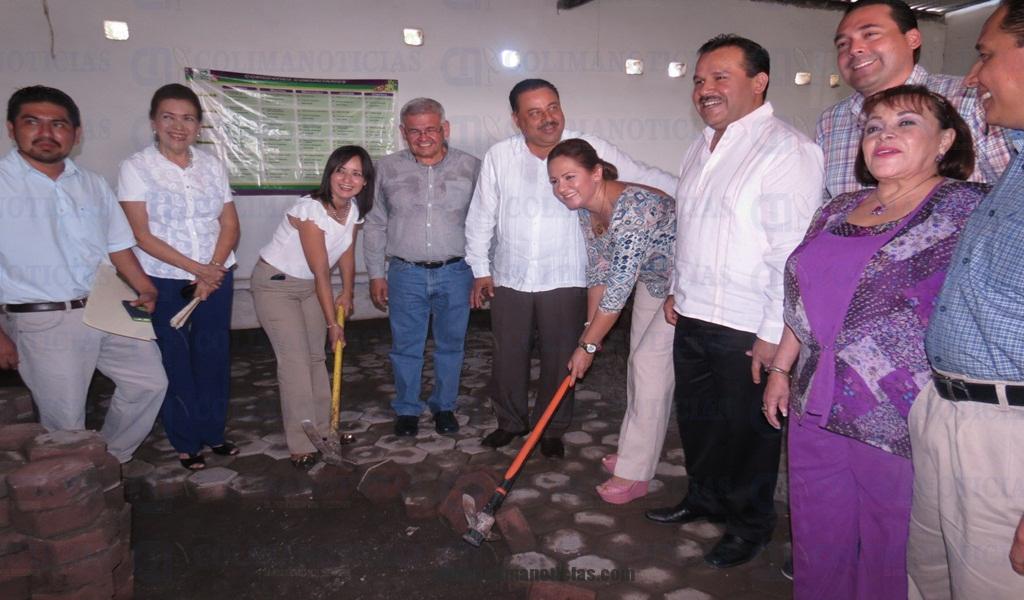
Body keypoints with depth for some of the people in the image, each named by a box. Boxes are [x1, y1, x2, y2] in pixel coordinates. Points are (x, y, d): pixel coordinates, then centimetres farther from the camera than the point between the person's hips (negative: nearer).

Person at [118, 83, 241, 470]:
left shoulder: (211, 166, 5)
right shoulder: (136, 167, -5)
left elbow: (230, 225, 3)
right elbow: (142, 235, -10)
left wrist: (212, 272, -10)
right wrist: (196, 268, -14)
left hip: (216, 275, 3)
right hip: (164, 281, -3)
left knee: (214, 357, 9)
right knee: (175, 363, 6)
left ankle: (213, 432, 26)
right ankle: (185, 441, 23)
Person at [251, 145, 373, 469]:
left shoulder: (353, 208, -7)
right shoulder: (311, 210, -29)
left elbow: (347, 252, 8)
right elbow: (322, 273, -25)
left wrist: (347, 293, 1)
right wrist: (333, 323, -20)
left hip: (309, 285, 7)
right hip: (275, 283, -7)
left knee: (317, 356, 10)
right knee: (295, 360, -11)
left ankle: (322, 430, 22)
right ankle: (302, 446, -4)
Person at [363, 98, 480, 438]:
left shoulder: (470, 167, 0)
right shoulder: (388, 169, 2)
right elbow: (375, 224, 8)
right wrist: (376, 274, 6)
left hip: (455, 272, 0)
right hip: (406, 273, 0)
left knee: (451, 345, 12)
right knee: (406, 347, 8)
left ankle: (444, 407, 31)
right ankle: (407, 410, 27)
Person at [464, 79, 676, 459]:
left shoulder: (591, 151, -7)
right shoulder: (498, 156, -2)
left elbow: (648, 179, -3)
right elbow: (481, 217, 5)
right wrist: (480, 270, 5)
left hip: (565, 281, -1)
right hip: (508, 279, 2)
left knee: (560, 359, 10)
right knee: (508, 356, 14)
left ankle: (552, 430, 32)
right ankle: (511, 421, 37)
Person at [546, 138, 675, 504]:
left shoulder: (632, 209, -36)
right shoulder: (586, 209, -9)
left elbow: (618, 289, -33)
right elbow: (598, 271, 1)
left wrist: (588, 346, -25)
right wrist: (590, 327, 2)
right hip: (651, 279, 9)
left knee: (651, 363, -10)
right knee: (639, 361, 14)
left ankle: (634, 474, 1)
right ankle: (634, 451, 31)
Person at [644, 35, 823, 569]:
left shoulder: (786, 150, -15)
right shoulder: (700, 149, 12)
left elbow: (792, 250, -20)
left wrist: (774, 334, -20)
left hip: (746, 329, -8)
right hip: (692, 318, 8)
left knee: (746, 428, 9)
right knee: (694, 416, 20)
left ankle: (751, 524, 32)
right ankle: (705, 498, 43)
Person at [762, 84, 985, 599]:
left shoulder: (967, 208, -6)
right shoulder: (838, 210, 11)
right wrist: (780, 369, 16)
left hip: (901, 420, -5)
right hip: (816, 408, 5)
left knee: (890, 557, 11)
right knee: (818, 545, 17)